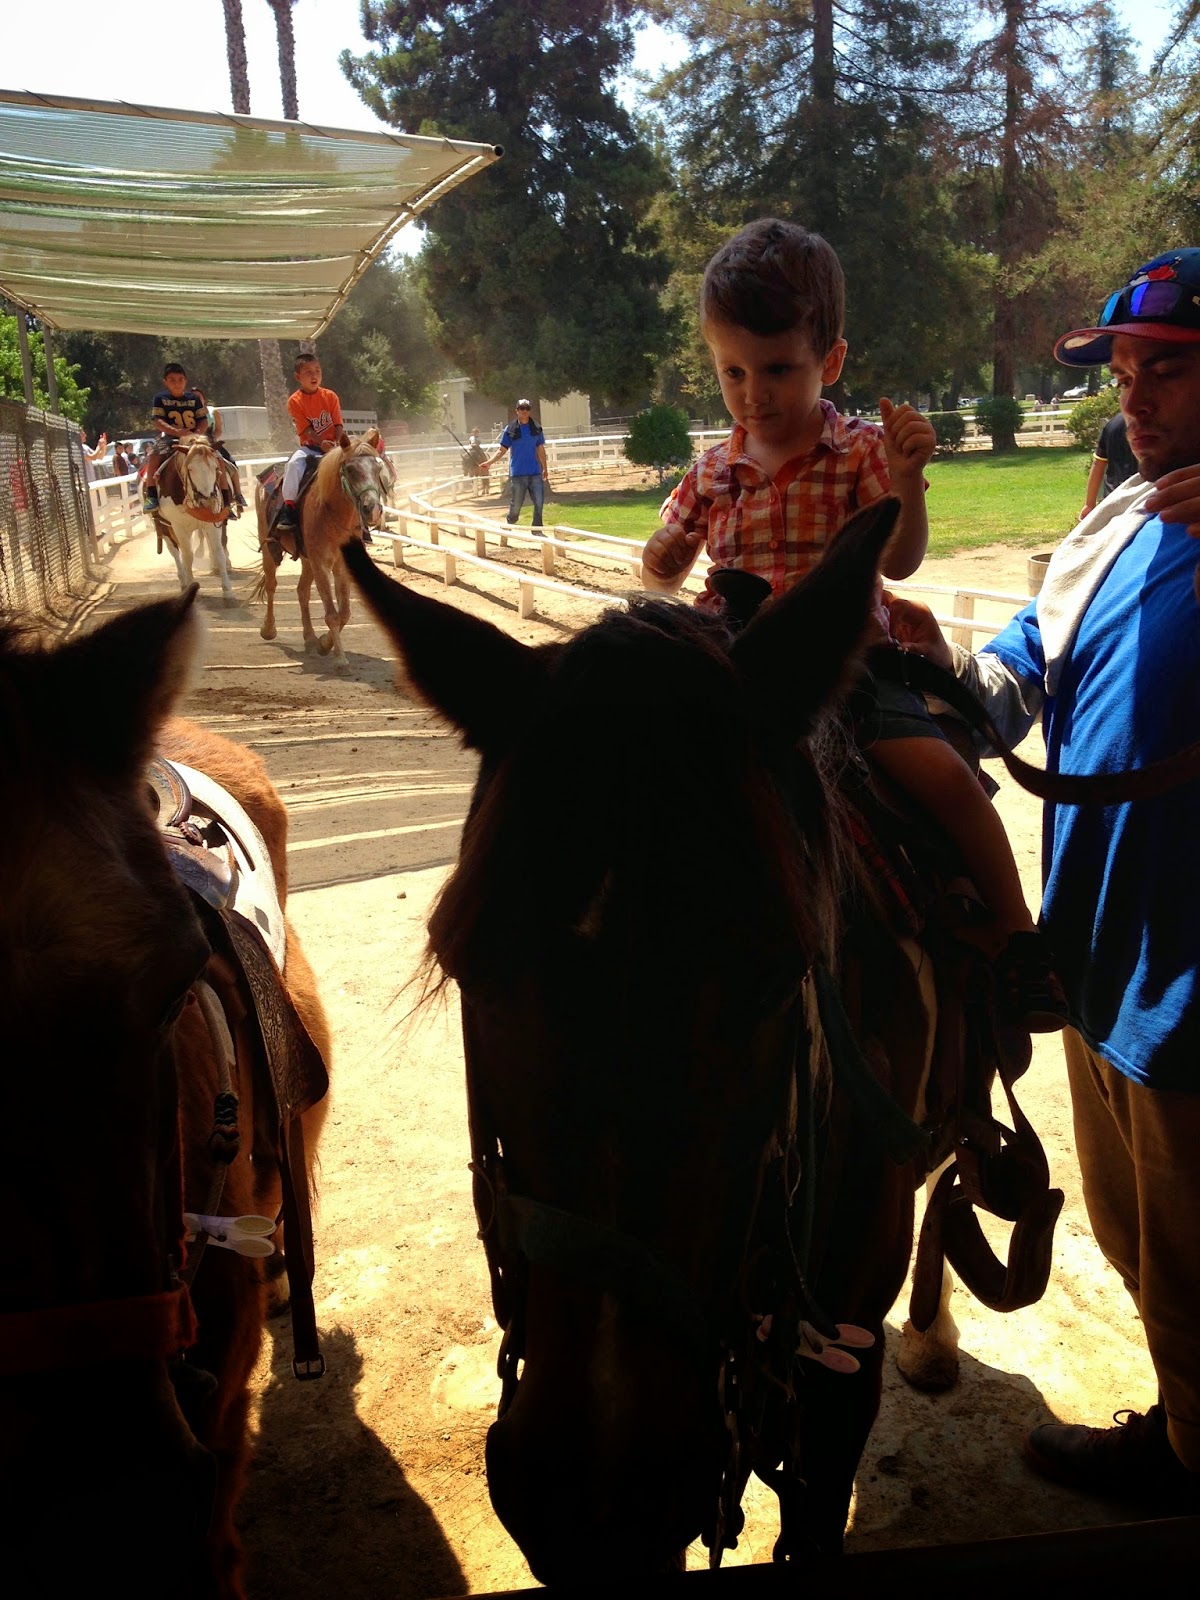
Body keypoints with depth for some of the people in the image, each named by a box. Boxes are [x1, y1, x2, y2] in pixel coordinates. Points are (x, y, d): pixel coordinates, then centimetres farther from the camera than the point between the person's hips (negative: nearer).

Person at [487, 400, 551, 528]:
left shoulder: (536, 428, 5)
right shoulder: (510, 430, -1)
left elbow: (541, 450, 13)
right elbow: (502, 450, 1)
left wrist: (545, 468, 16)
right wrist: (490, 462, -12)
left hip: (535, 472, 3)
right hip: (518, 473, -3)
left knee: (539, 502, -1)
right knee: (516, 504, 0)